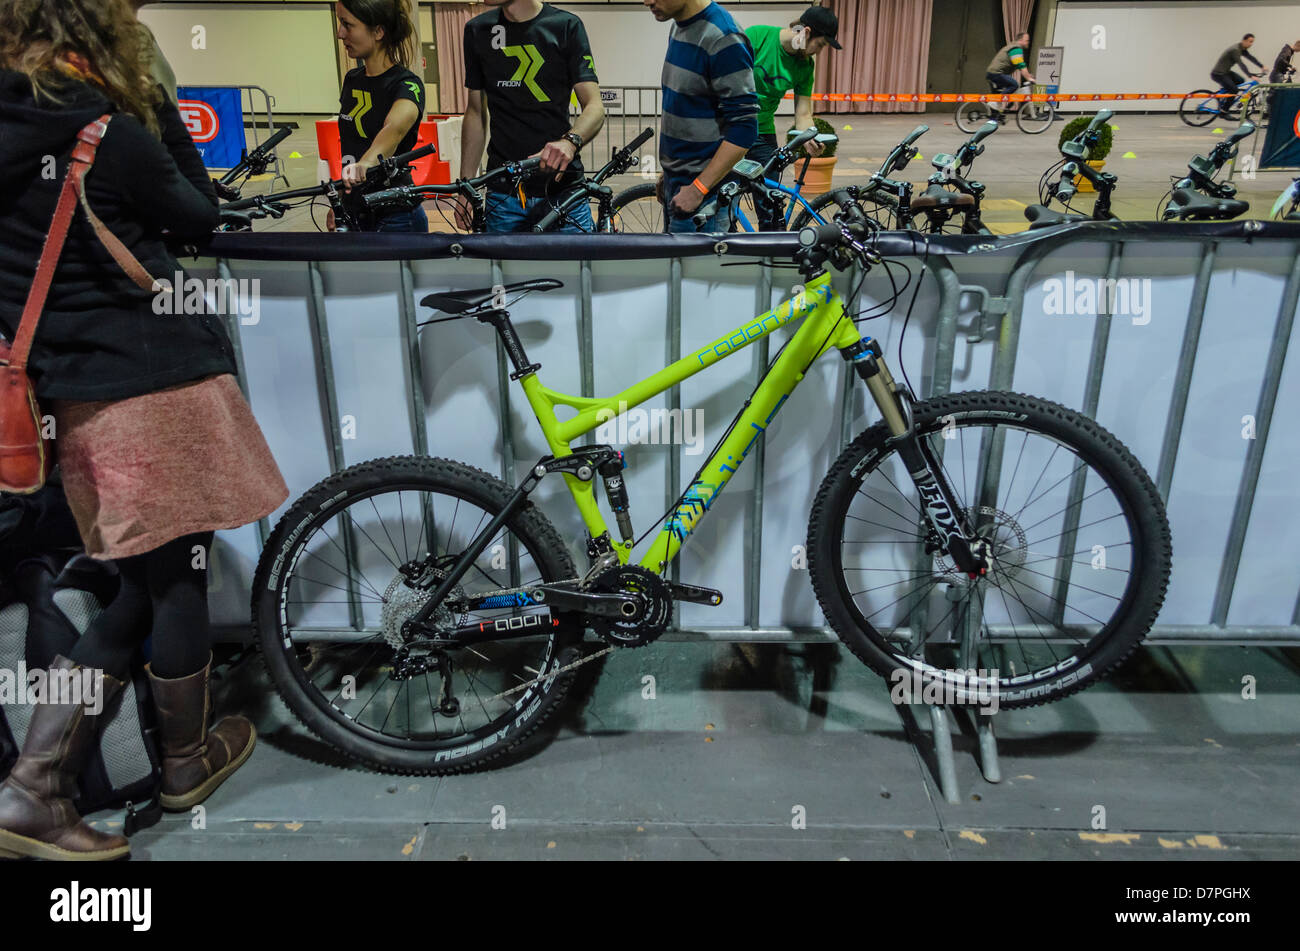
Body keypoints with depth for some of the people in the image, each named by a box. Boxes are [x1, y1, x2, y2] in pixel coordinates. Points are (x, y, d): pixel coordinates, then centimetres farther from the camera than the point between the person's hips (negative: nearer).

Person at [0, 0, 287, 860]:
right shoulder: (113, 137, -9)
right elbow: (200, 216, 5)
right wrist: (160, 107, 8)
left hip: (73, 394, 7)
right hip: (161, 382, -6)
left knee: (140, 593, 16)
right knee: (181, 579, 10)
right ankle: (188, 762, 29)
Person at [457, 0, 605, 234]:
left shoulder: (567, 26, -1)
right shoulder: (478, 30, 8)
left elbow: (595, 107, -7)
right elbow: (476, 112, 13)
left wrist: (570, 142, -29)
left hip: (562, 187, -2)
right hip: (503, 194, 2)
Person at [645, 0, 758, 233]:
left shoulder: (723, 39, -18)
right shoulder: (679, 28, 10)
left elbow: (743, 128, -20)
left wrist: (698, 189, -22)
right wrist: (668, 173, 18)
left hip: (703, 196, -9)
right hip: (675, 183, 9)